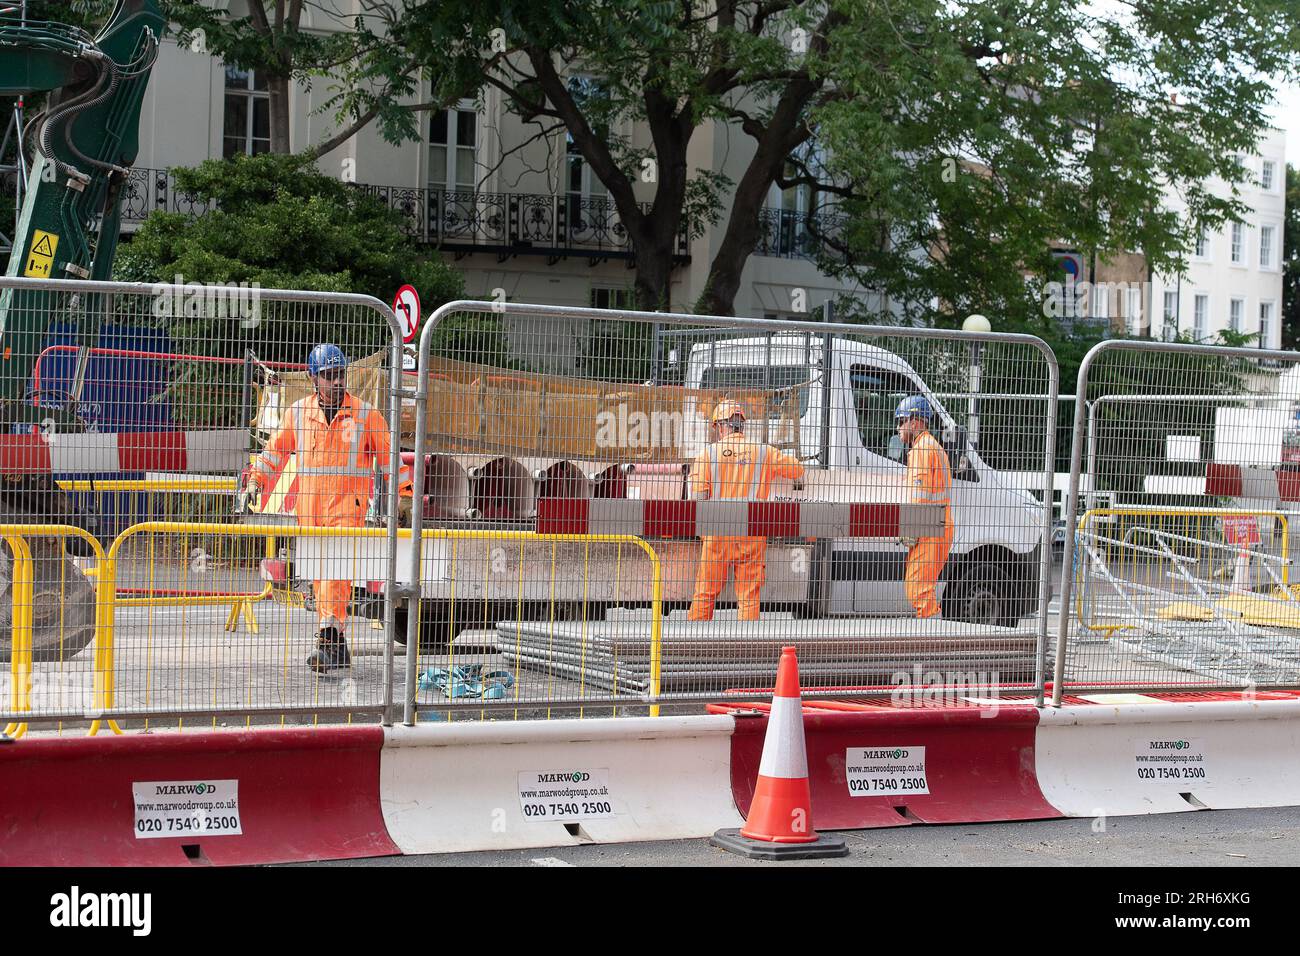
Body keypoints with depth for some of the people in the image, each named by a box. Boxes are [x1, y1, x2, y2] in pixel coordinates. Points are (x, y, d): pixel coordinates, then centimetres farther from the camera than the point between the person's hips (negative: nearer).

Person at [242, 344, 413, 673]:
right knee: (319, 572, 4)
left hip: (348, 500, -4)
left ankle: (329, 639, -26)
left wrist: (404, 490, 9)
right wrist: (256, 482, 11)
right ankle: (337, 646, 11)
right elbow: (276, 449, 18)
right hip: (309, 504, 4)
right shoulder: (298, 412, 9)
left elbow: (387, 454, 10)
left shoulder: (364, 414, 2)